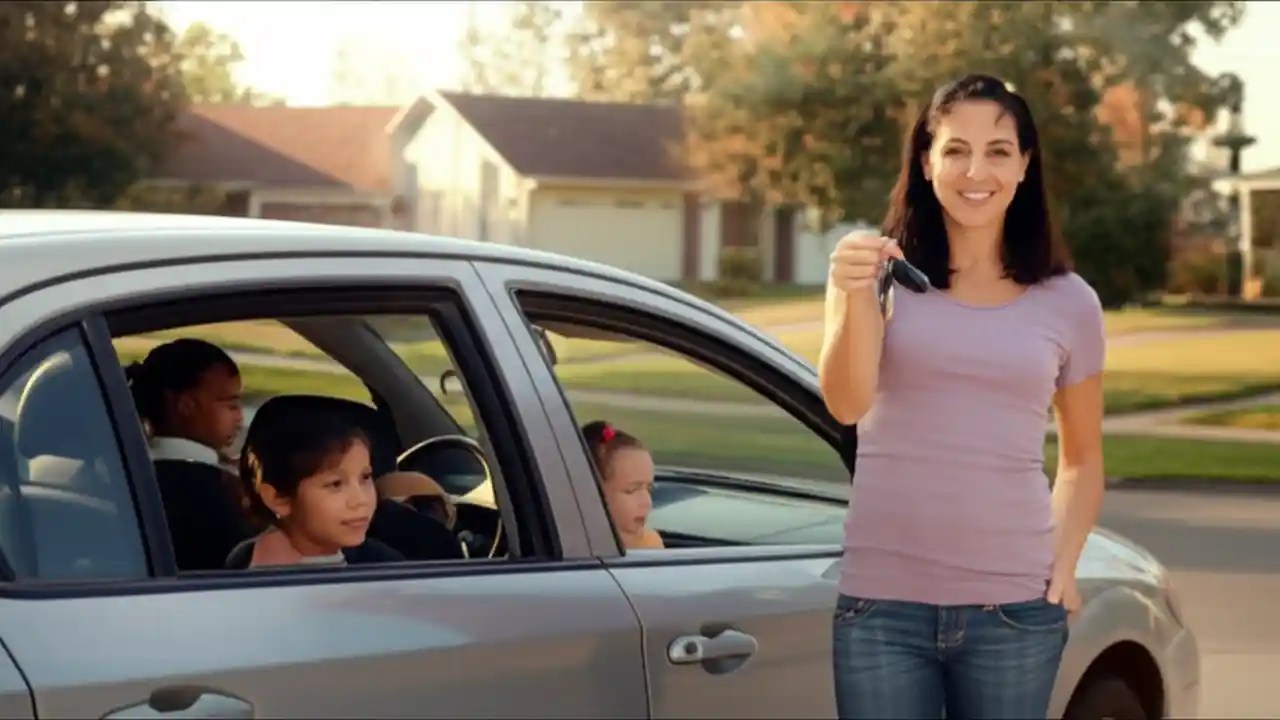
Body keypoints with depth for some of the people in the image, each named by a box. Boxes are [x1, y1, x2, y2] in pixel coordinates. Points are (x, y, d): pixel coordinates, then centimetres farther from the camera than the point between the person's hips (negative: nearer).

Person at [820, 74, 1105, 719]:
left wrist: (1064, 562, 1)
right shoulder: (884, 274, -1)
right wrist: (856, 298, -31)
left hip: (1014, 607, 1)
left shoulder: (1068, 302, 5)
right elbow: (846, 405, -15)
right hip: (881, 601, -1)